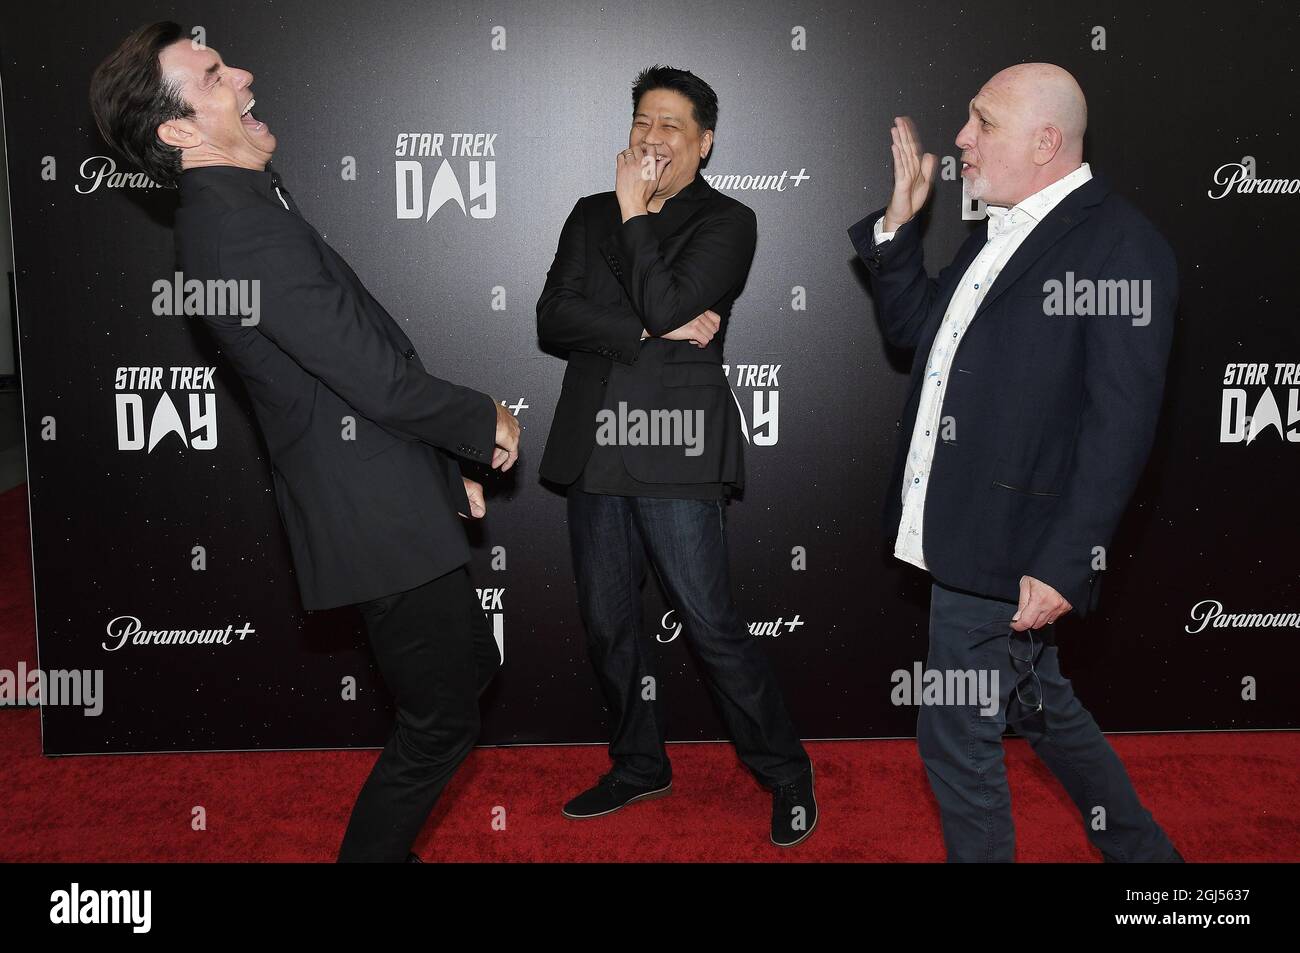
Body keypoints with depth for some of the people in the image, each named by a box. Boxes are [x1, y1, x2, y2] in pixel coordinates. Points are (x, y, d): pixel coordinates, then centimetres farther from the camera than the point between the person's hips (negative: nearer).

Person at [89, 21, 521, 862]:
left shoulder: (244, 208, 14)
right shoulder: (239, 223, -19)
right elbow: (375, 377, -23)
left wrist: (449, 460, 16)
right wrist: (485, 423, -6)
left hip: (393, 498, 10)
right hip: (379, 517, -10)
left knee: (467, 672, 23)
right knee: (440, 721, 4)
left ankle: (388, 844, 38)